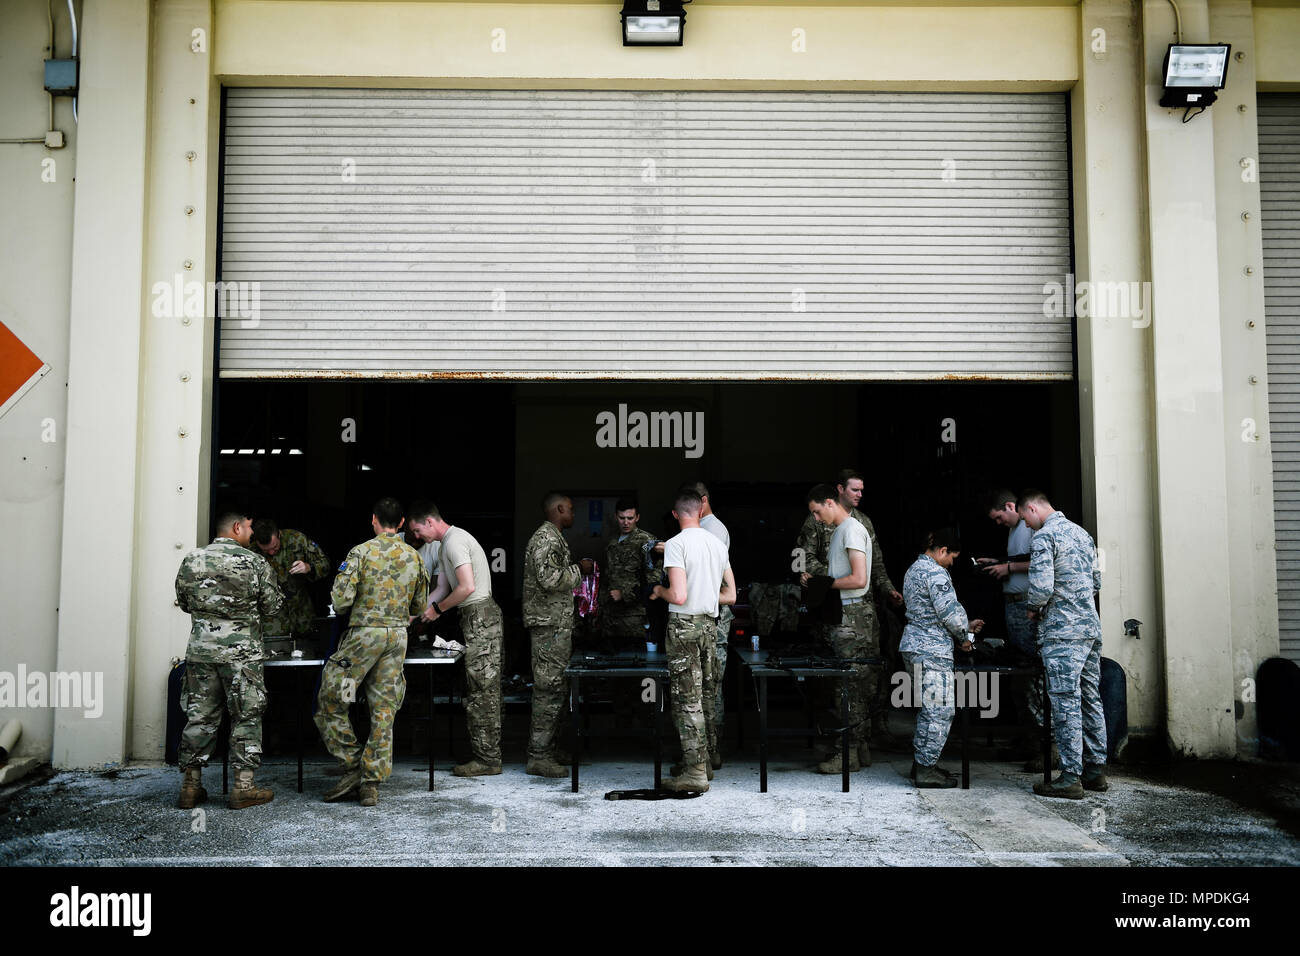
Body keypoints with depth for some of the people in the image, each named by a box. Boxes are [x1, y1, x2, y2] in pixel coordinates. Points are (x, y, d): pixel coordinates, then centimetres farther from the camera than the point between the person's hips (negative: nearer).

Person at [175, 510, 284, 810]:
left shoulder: (191, 560, 4)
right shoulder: (254, 562, -6)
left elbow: (184, 602, 14)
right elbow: (272, 607, -2)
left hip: (200, 649, 4)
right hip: (241, 651, -4)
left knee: (199, 715, 11)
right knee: (246, 717, 5)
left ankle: (191, 785, 15)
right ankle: (243, 787, 6)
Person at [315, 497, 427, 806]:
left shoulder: (362, 552, -9)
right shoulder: (413, 556, 6)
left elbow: (341, 600, -14)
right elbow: (419, 606, 13)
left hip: (365, 633, -5)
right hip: (398, 635, 5)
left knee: (330, 702, 10)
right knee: (384, 711, 8)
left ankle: (352, 768, 10)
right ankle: (372, 783, 10)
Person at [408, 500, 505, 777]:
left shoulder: (455, 541, -14)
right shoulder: (446, 545, 20)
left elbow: (467, 587, -21)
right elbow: (441, 589, 22)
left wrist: (437, 609, -9)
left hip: (481, 618, -11)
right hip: (476, 619, 11)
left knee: (482, 691, -7)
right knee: (479, 690, 12)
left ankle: (487, 759, -2)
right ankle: (487, 753, 17)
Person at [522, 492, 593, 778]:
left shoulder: (553, 537, 21)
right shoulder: (546, 537, -13)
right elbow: (549, 578, -24)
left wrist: (576, 572, 19)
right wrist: (579, 569, -12)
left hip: (557, 623, 11)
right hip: (550, 625, -11)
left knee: (551, 688, 14)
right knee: (549, 689, -8)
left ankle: (544, 750, 20)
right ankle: (539, 757, -4)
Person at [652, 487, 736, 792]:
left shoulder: (675, 544, -12)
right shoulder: (718, 544, 9)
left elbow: (678, 596, -20)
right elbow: (730, 596, 11)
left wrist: (659, 590, 0)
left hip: (684, 626, -7)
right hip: (710, 625, 7)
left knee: (687, 699, -3)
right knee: (704, 697, 15)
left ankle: (695, 773, -1)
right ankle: (703, 761, 24)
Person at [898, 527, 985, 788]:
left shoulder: (913, 570, 18)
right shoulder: (935, 573, -14)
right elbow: (949, 611, -17)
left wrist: (966, 626, 23)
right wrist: (964, 637, 1)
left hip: (913, 645, 10)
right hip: (931, 650, -10)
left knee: (929, 708, 17)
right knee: (940, 710, -4)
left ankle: (921, 762, 21)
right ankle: (925, 769, -2)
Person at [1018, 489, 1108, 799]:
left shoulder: (1043, 536, -10)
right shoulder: (1082, 533, 17)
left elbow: (1042, 586, -19)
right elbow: (1096, 582, 21)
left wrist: (1033, 609, 0)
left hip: (1062, 631, -9)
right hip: (1091, 627, 9)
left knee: (1065, 702, -6)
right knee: (1090, 698, 12)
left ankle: (1071, 777, -5)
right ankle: (1096, 770, 17)